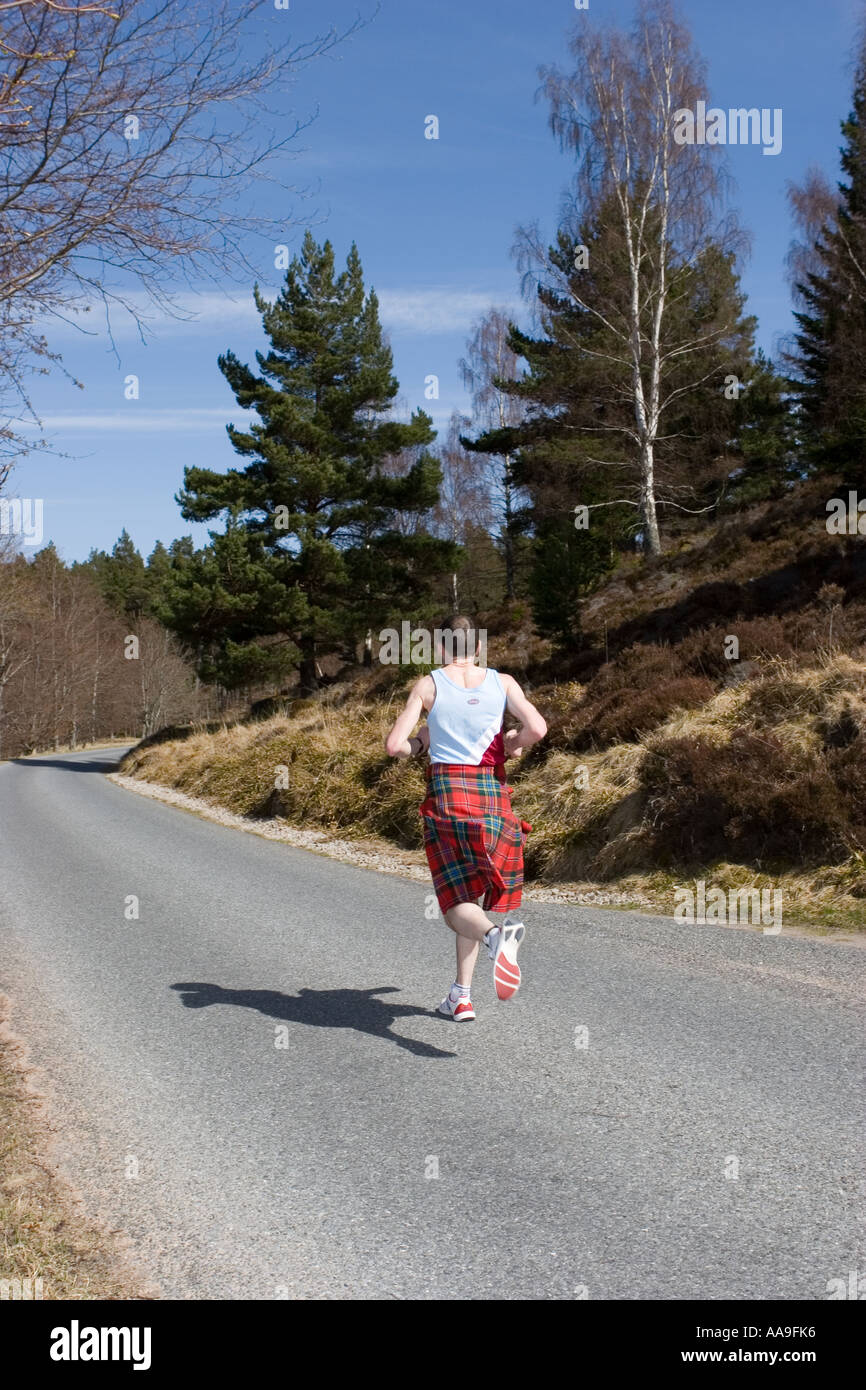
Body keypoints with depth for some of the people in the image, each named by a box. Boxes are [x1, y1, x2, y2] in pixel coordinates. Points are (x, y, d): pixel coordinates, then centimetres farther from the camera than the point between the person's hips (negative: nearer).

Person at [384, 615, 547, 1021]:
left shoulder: (428, 685, 1)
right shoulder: (503, 682, 5)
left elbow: (394, 745, -3)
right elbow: (536, 728, -8)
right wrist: (512, 745, 13)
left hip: (445, 793, -2)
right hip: (492, 795, 2)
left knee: (458, 903, 1)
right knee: (469, 894, 18)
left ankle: (495, 934, -34)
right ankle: (461, 995, 17)